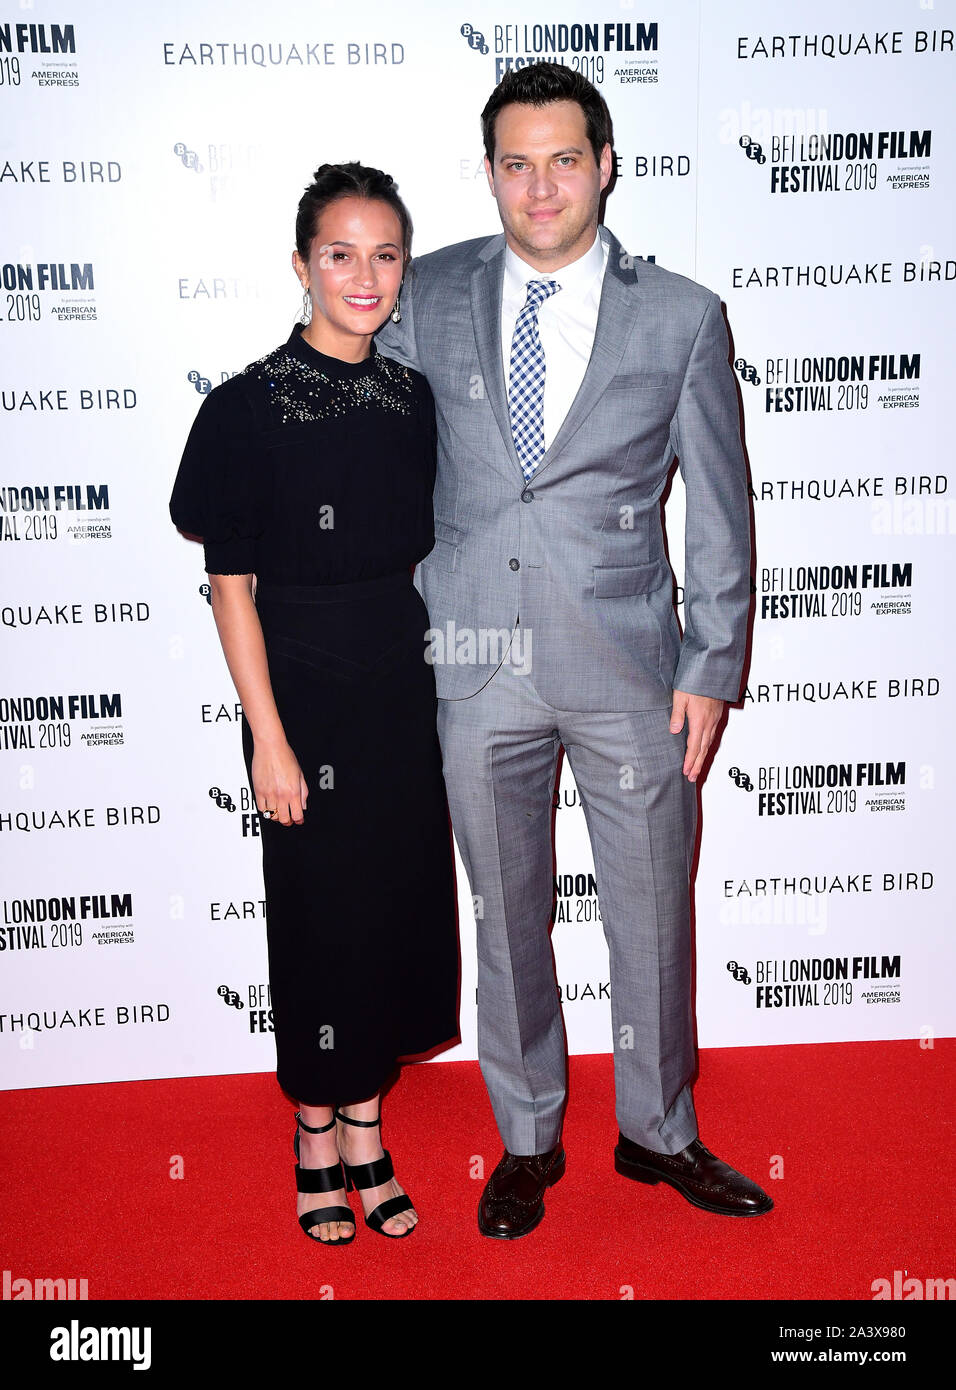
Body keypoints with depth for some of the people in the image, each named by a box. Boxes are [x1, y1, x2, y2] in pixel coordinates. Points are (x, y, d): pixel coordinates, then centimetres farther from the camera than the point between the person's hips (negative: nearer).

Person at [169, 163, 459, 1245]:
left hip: (406, 698, 5)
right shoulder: (251, 407, -9)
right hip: (309, 705, -5)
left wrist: (448, 698, 9)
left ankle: (364, 1133, 32)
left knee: (399, 906, 12)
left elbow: (428, 559, 11)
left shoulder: (413, 399, 6)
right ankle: (317, 1143, 30)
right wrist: (269, 739, -14)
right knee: (321, 913, 7)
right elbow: (231, 586, -10)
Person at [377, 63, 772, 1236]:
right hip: (479, 665, 1)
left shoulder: (680, 316, 1)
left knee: (652, 912, 11)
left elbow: (719, 507, 3)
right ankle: (526, 1140, 34)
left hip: (629, 666, 0)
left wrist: (710, 668, -2)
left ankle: (657, 1131, 35)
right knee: (506, 916, 13)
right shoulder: (431, 297, 4)